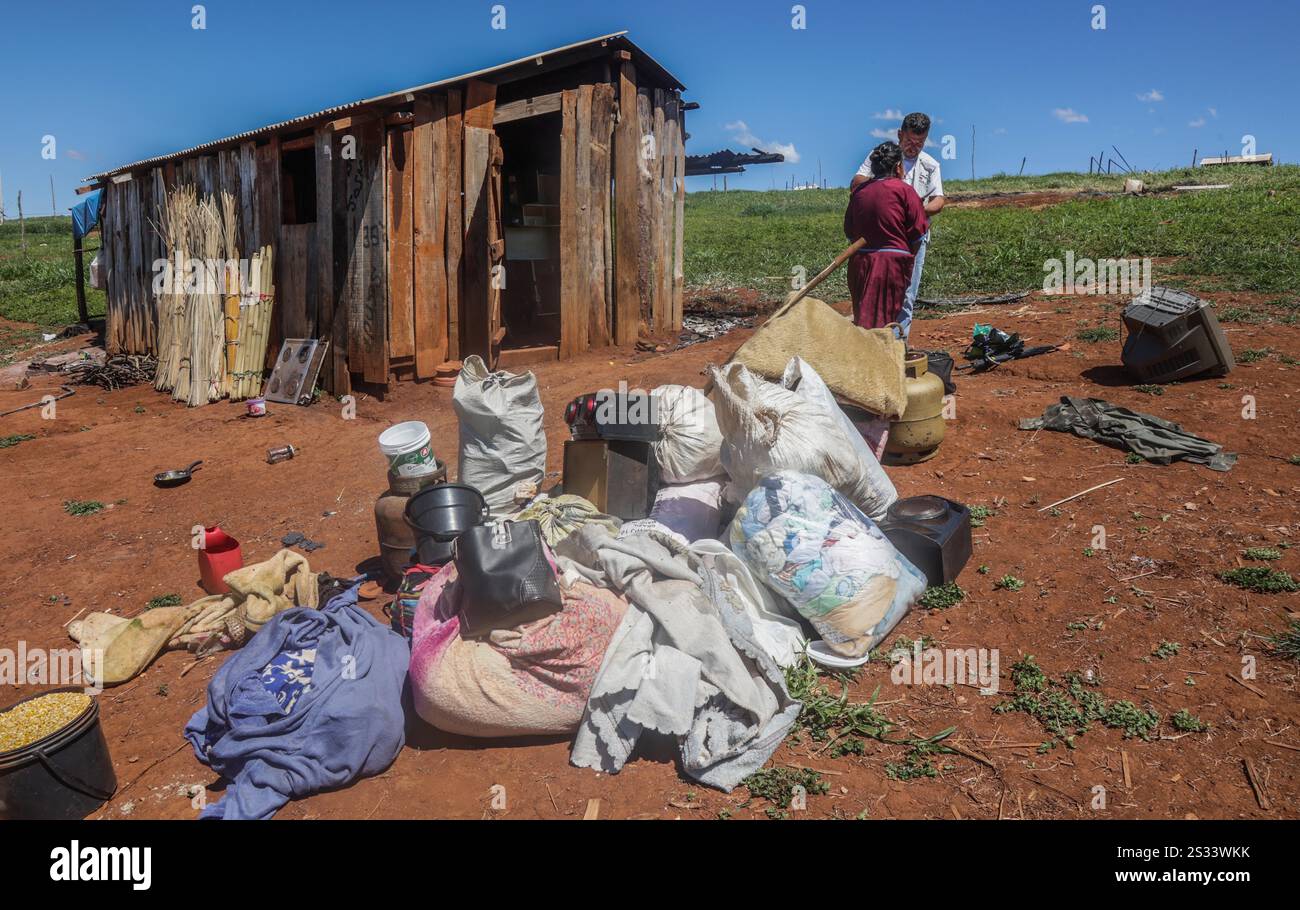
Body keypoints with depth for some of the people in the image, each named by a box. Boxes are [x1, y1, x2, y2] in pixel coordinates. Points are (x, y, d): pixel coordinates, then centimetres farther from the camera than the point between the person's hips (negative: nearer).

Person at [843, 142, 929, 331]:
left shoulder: (858, 191, 7)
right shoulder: (904, 190, -5)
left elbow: (849, 232, 11)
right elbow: (917, 232, -5)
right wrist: (908, 256, 11)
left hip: (860, 262, 4)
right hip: (893, 262, -4)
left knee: (862, 318, 12)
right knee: (883, 321, 0)